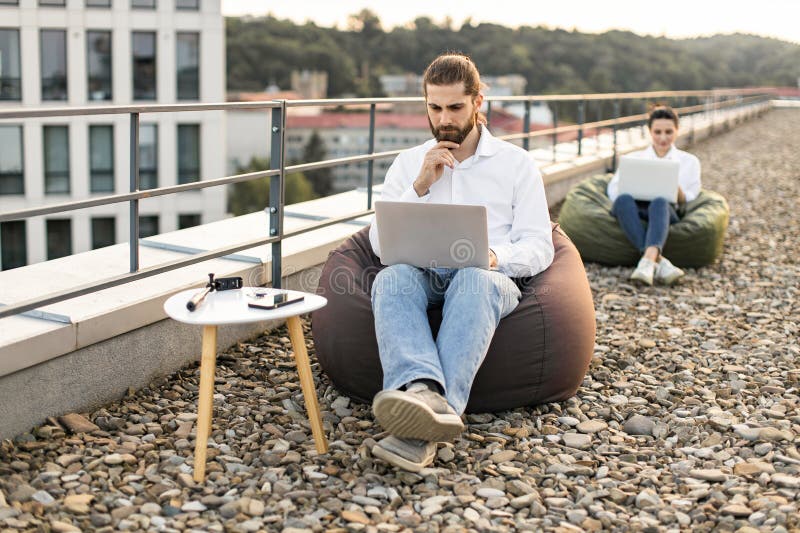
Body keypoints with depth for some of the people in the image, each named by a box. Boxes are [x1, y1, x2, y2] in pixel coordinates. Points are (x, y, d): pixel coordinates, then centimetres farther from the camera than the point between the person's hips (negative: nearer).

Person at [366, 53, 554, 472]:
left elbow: (539, 248, 5)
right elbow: (379, 242, 10)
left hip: (488, 279, -2)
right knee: (391, 278, -35)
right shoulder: (408, 163, 19)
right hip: (421, 275, 2)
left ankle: (421, 428, -53)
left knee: (475, 280, -39)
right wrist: (420, 186, -2)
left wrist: (495, 257, -17)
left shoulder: (516, 163, 13)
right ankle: (426, 393, -61)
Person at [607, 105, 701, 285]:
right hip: (635, 211, 1)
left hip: (666, 212, -1)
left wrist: (677, 190, -7)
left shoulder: (689, 162, 26)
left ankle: (648, 260, -62)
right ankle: (659, 261, -52)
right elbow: (613, 190, 13)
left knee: (660, 202, -39)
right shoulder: (633, 158, 27)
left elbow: (689, 201, 15)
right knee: (624, 200, -37)